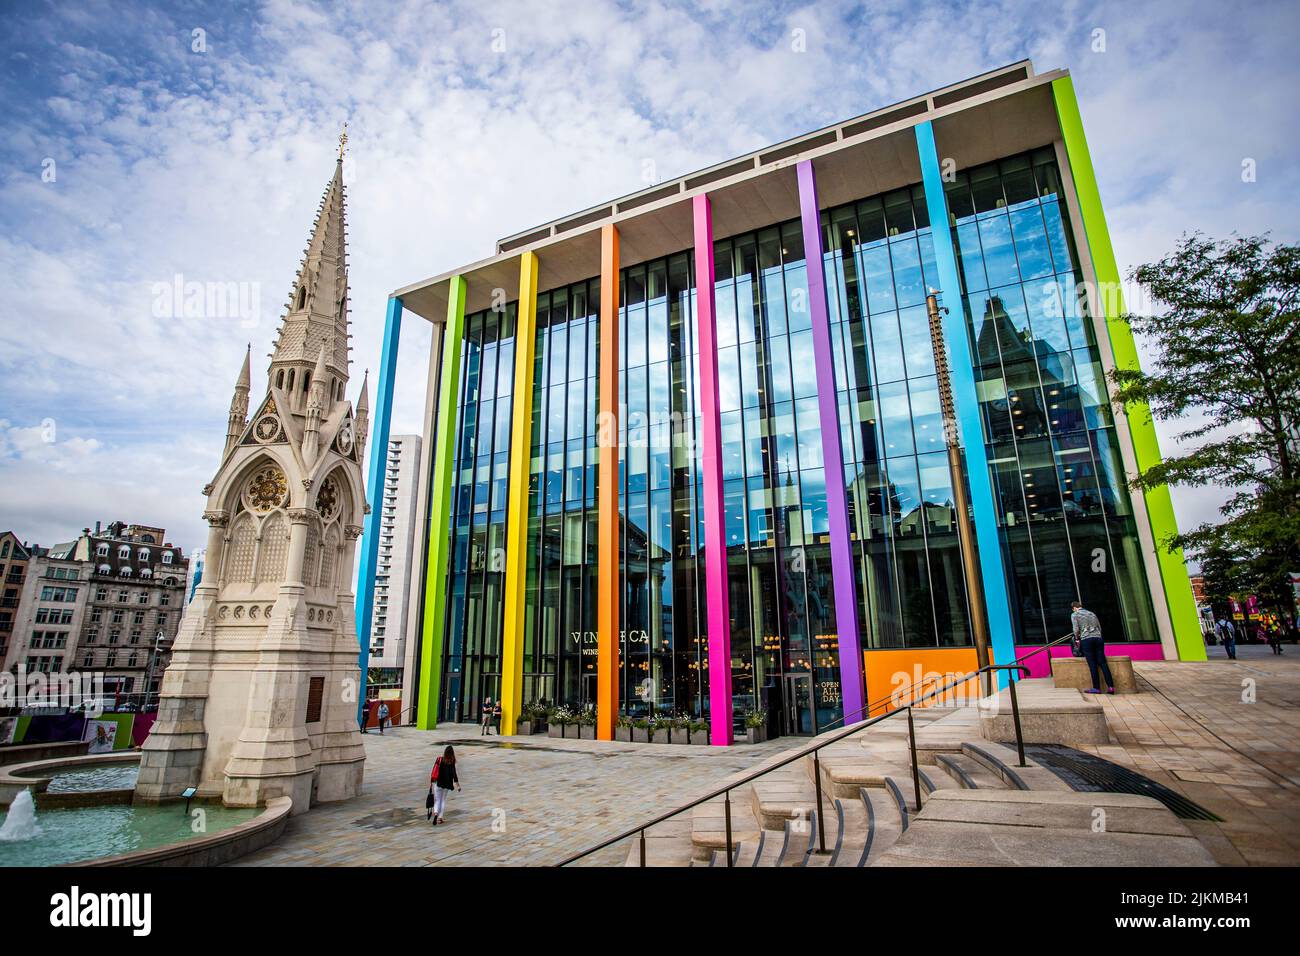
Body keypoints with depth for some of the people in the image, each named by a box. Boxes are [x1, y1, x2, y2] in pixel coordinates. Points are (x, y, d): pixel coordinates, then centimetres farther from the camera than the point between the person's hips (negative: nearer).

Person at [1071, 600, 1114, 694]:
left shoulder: (1074, 615, 7)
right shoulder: (1092, 613, 22)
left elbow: (1076, 629, -3)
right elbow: (1099, 628, 21)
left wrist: (1077, 638, 12)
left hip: (1086, 640, -4)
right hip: (1098, 638, 4)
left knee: (1092, 664, -6)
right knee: (1102, 662, 0)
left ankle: (1097, 688, -7)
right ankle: (1111, 687, -6)